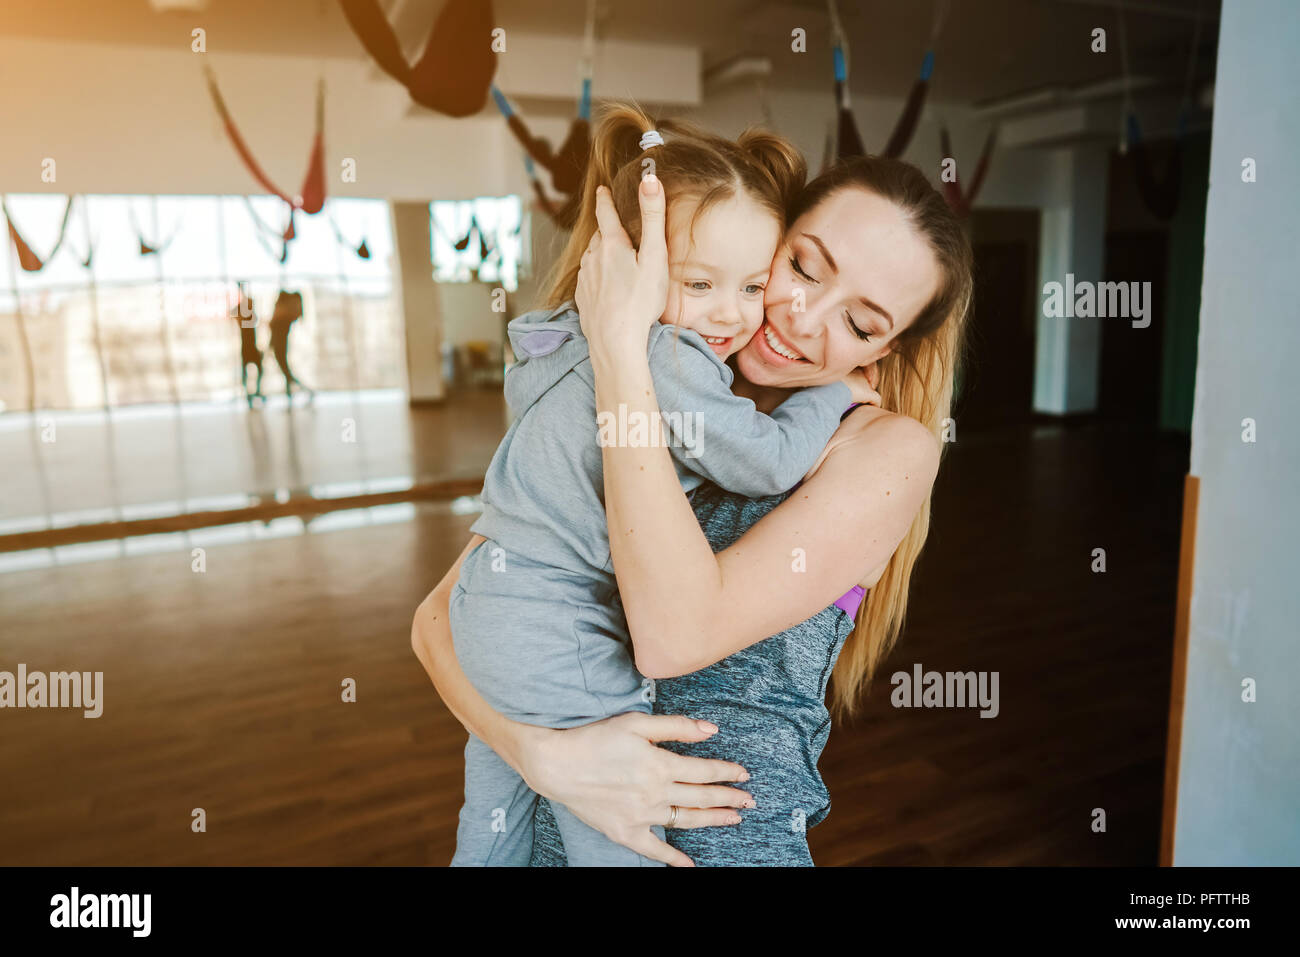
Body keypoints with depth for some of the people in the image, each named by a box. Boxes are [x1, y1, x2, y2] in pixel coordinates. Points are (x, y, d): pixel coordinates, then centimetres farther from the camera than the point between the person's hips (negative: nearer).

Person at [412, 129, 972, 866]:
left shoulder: (889, 450, -13)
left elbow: (678, 636, -27)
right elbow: (440, 617, -5)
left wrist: (619, 338, -25)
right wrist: (541, 752, -22)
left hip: (729, 836, -2)